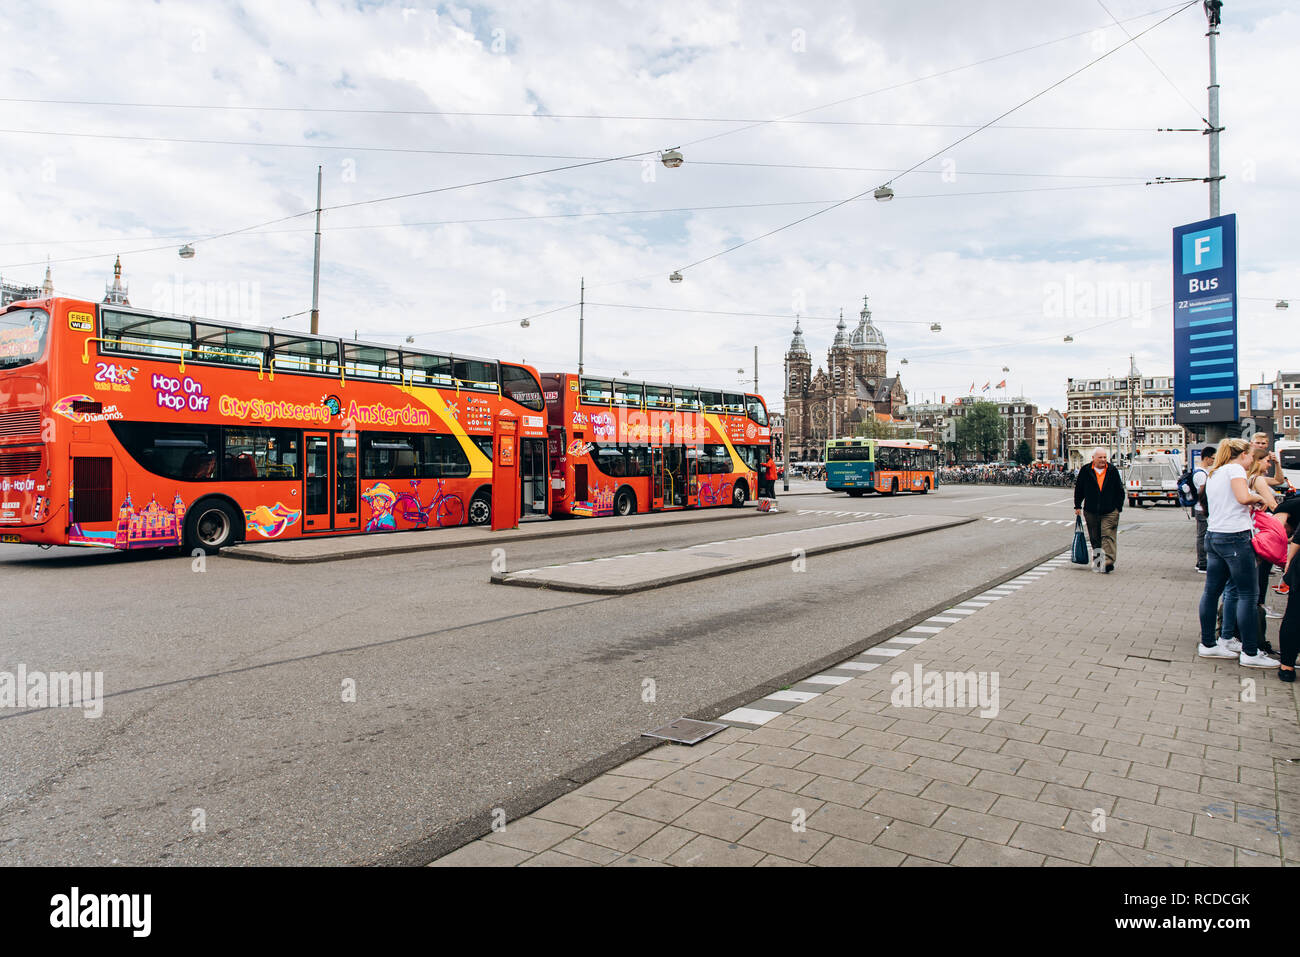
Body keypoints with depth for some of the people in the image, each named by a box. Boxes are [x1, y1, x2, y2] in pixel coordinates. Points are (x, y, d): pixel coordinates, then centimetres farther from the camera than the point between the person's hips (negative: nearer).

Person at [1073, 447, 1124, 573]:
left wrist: (1118, 507, 6)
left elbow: (1120, 490, 9)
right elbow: (1079, 489, 10)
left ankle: (1109, 562, -18)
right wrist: (1077, 506, 8)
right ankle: (1096, 562, 22)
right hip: (1091, 511, 1)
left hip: (1110, 512, -1)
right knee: (1094, 538, 10)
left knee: (1108, 536, -11)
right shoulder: (1085, 471, 1)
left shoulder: (1112, 470, 3)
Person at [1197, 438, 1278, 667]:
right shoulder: (1235, 469, -7)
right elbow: (1243, 497, -22)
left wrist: (1248, 509, 21)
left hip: (1213, 536, 9)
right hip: (1234, 537, -9)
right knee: (1247, 595, -3)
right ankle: (1250, 653, 0)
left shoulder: (1213, 474, 19)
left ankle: (1208, 644, 18)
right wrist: (1259, 498, -3)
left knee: (1212, 591, 11)